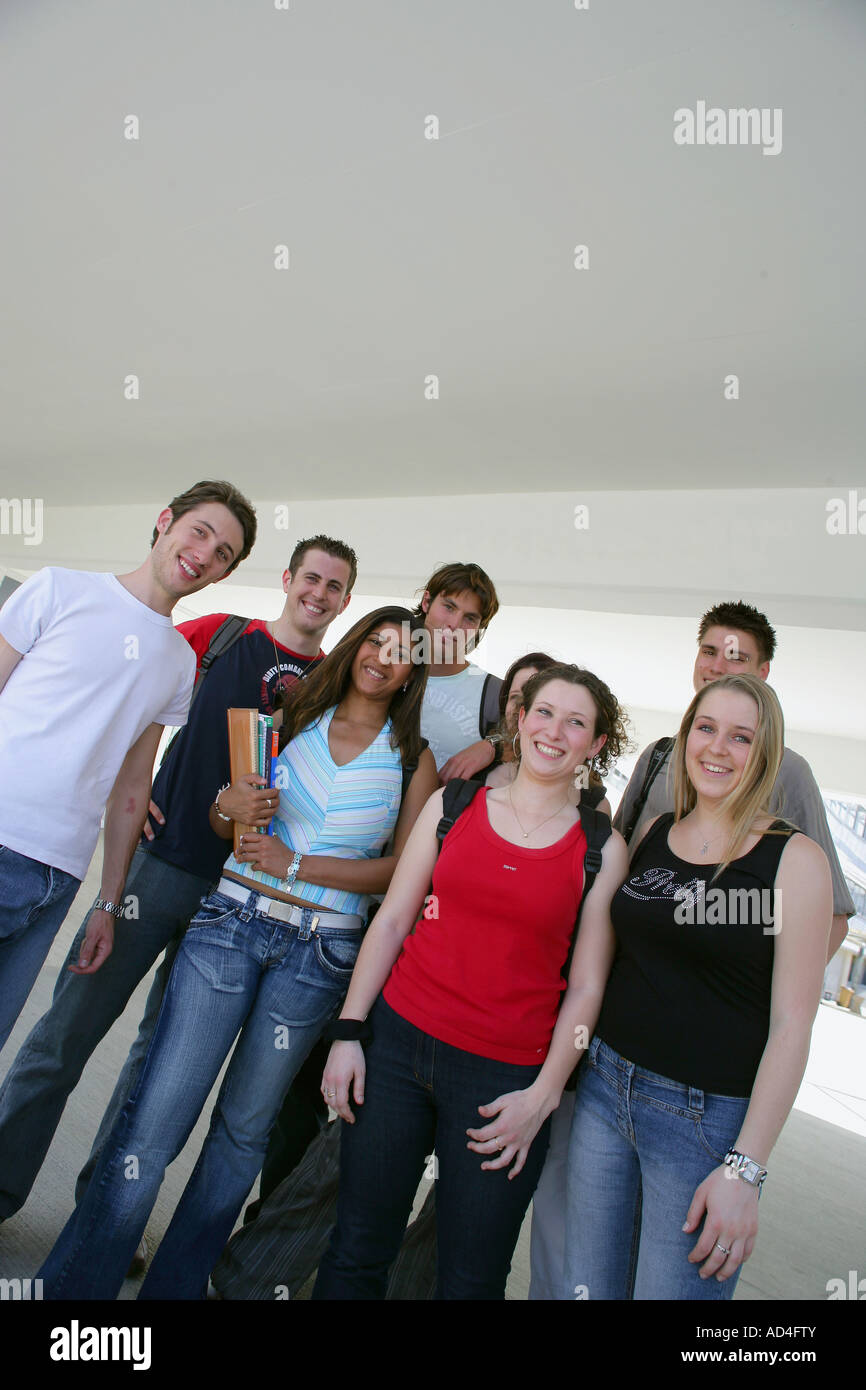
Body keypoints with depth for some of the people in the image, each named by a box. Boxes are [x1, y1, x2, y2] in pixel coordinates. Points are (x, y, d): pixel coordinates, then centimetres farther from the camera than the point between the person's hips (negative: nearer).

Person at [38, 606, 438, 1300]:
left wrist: (297, 864, -9)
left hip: (319, 953, 0)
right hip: (233, 923, 1)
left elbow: (405, 869, -3)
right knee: (154, 1119, -3)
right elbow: (221, 818, 14)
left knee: (243, 1127, 12)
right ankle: (73, 1283, 15)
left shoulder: (414, 756, 4)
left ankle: (175, 1284, 31)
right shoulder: (294, 718, 9)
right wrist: (234, 807, -10)